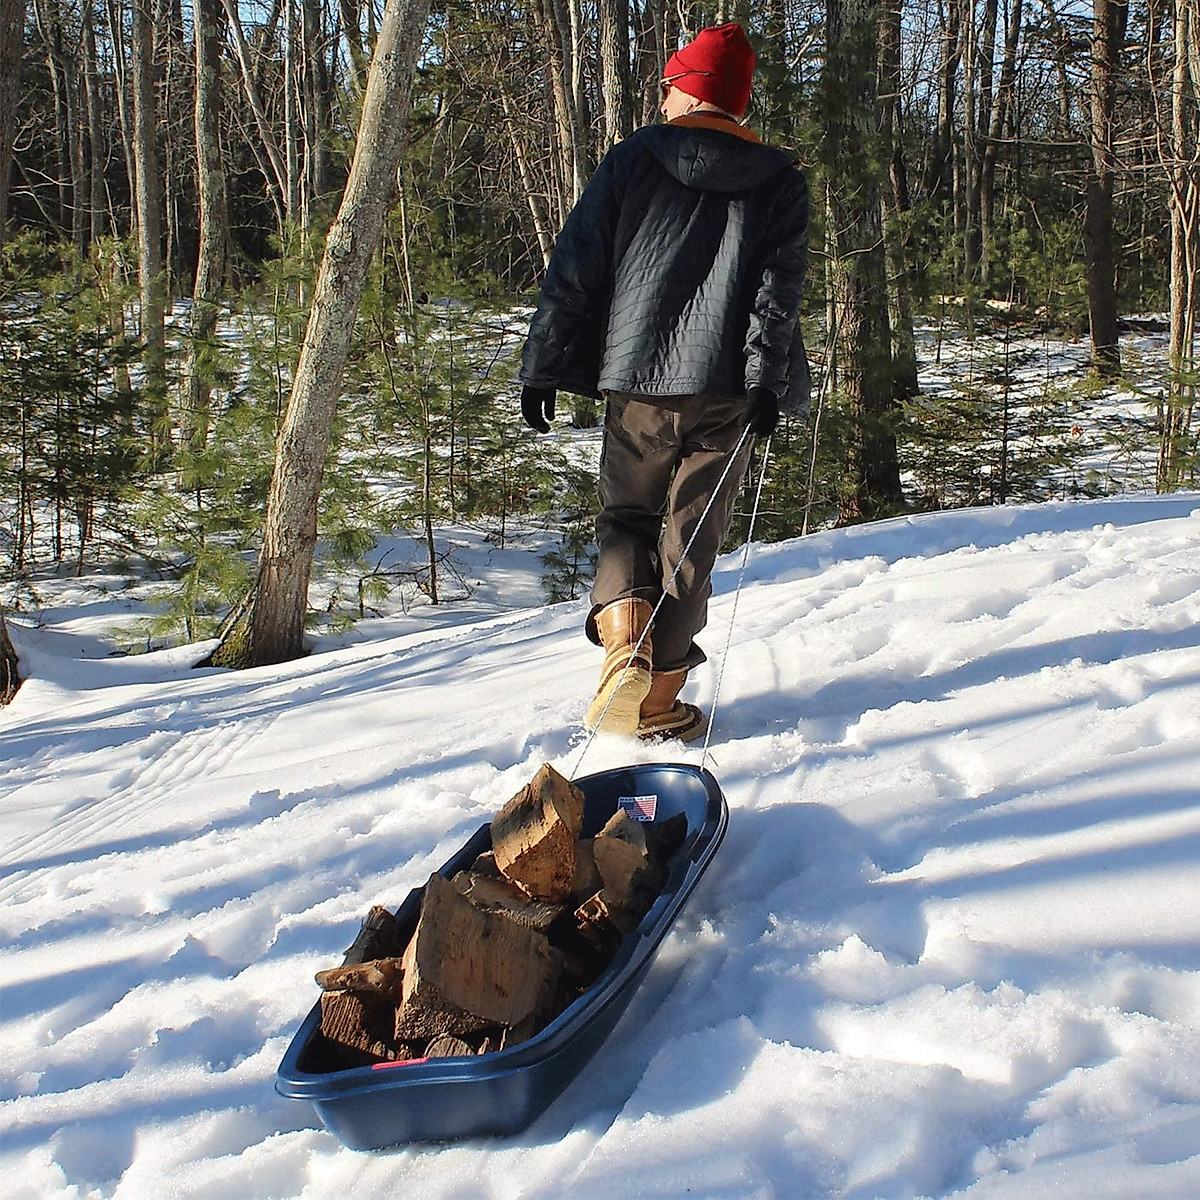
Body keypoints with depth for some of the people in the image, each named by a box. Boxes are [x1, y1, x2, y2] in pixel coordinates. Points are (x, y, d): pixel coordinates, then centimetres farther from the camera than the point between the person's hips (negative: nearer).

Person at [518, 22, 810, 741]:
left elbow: (574, 268, 1)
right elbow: (779, 290, -6)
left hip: (635, 382, 0)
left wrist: (542, 367, 4)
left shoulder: (632, 161, 4)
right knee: (692, 541, 8)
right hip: (725, 391, 0)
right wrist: (768, 384, -10)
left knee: (626, 518, 16)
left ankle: (625, 642, -11)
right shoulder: (779, 183, 7)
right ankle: (657, 701, 8)